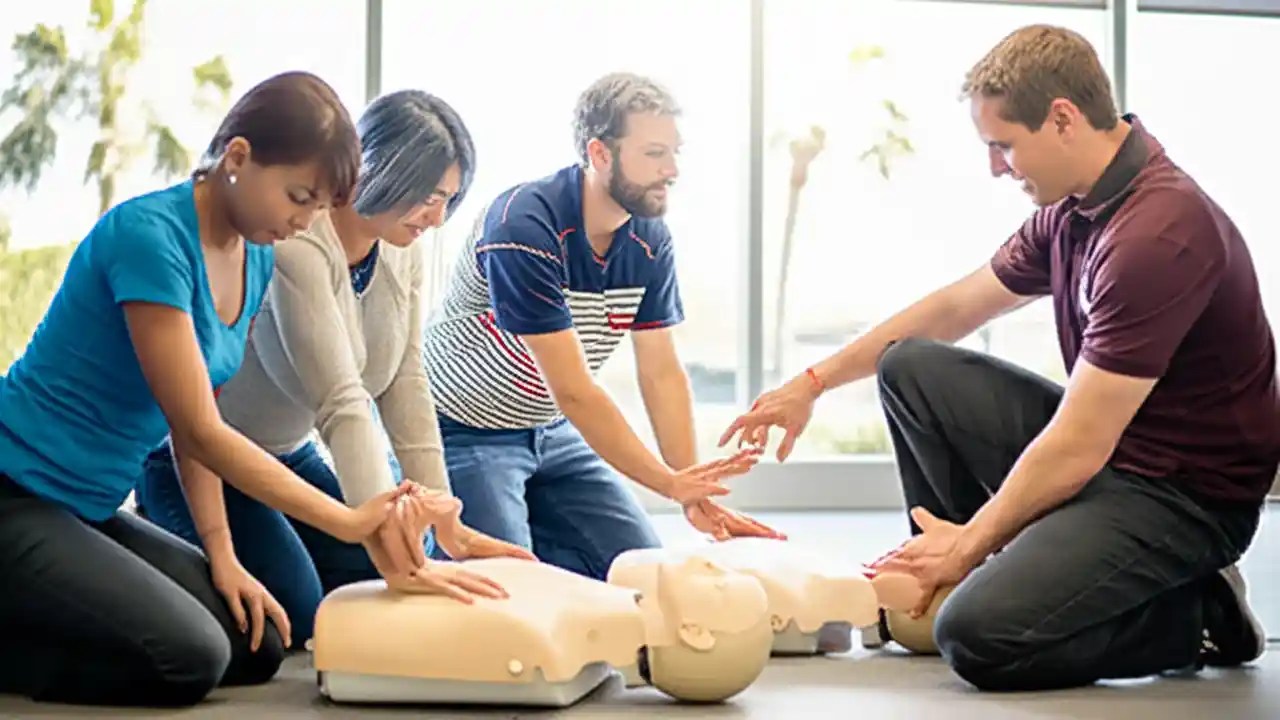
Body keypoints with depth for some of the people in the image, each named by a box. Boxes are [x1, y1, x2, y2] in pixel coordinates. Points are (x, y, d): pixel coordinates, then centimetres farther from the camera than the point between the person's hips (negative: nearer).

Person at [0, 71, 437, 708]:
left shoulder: (255, 258, 4)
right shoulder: (151, 234, -21)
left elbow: (195, 427, 6)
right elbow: (198, 431, -21)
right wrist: (348, 522, -21)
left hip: (89, 512, 9)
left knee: (260, 648, 1)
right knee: (189, 657, -22)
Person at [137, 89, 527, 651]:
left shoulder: (403, 246, -7)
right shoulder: (296, 245, -32)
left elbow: (405, 385, -8)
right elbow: (341, 404, -38)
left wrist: (448, 526, -13)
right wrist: (400, 557, -43)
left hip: (286, 452, 8)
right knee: (296, 614, -20)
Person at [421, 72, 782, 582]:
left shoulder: (649, 240, -6)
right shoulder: (523, 229, -29)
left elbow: (662, 374, -4)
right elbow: (572, 390, -30)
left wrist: (695, 494, -14)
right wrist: (669, 482, -28)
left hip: (552, 432, 7)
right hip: (467, 436, -7)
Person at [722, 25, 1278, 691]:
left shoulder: (1159, 233, -27)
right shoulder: (1073, 207, 3)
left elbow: (1077, 449, -25)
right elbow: (957, 306, 16)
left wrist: (968, 542, -12)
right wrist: (814, 383, 16)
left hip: (1183, 493, -9)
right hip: (1103, 443, 9)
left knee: (979, 635, -26)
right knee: (910, 367, 7)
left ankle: (1189, 617, -4)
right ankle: (958, 575, 8)